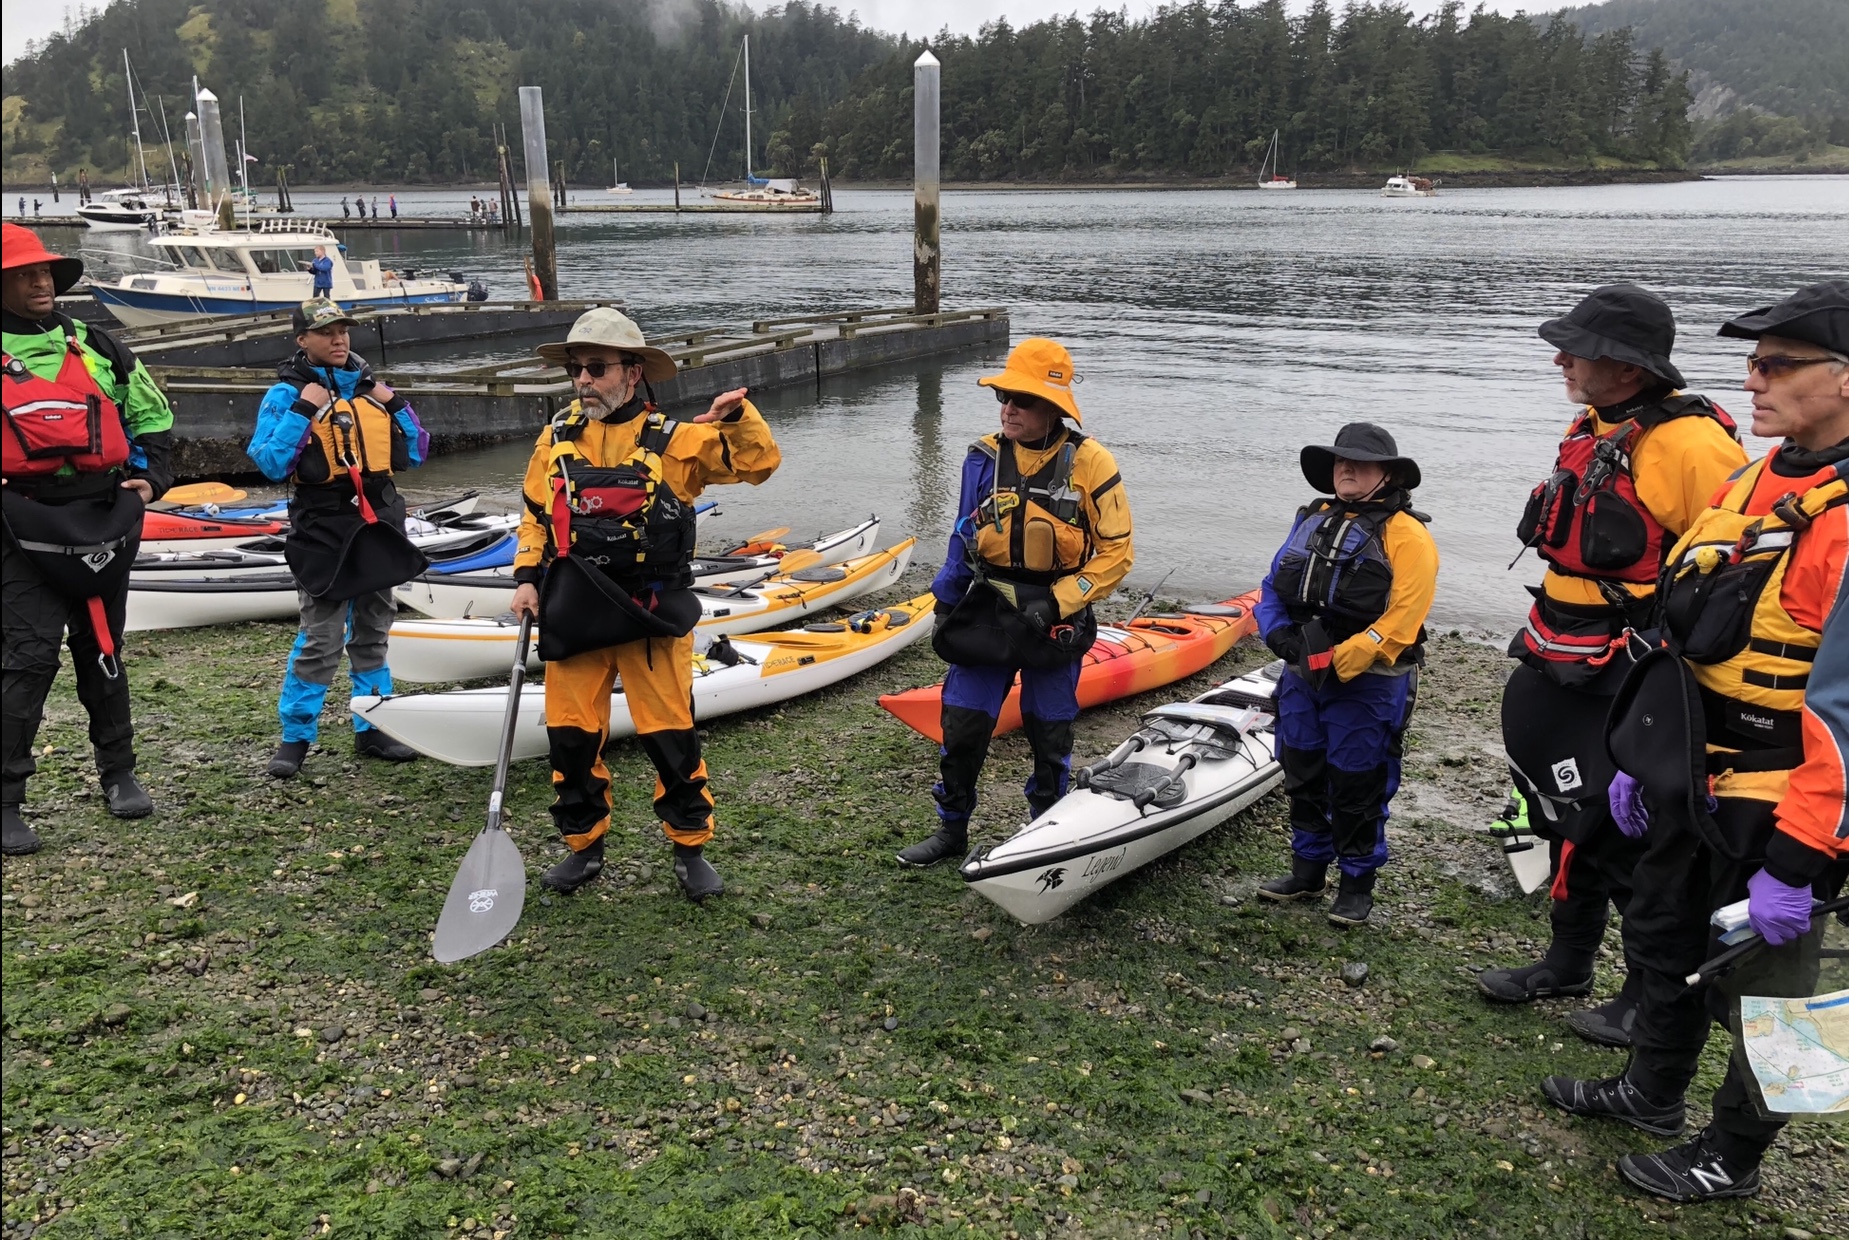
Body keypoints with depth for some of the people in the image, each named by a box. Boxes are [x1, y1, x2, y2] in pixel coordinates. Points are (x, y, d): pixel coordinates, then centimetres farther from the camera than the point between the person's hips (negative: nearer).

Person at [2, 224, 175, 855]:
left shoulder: (94, 346, 12)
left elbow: (152, 414, 21)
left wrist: (151, 477, 9)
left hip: (105, 520, 4)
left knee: (102, 650, 15)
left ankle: (119, 773, 27)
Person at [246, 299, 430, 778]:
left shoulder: (370, 387, 11)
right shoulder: (287, 394, -4)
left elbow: (415, 454, 13)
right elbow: (270, 463, -14)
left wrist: (396, 406, 0)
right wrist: (302, 410, -19)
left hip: (379, 525, 5)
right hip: (324, 534, -5)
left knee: (372, 634, 13)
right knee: (320, 641, -6)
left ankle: (371, 729, 23)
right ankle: (295, 736, 8)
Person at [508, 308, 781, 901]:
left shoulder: (675, 439, -4)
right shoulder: (555, 440, 7)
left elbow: (758, 461, -9)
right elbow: (535, 516, 17)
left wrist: (737, 416, -25)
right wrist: (527, 578, 7)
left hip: (652, 614, -3)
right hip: (572, 615, 3)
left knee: (670, 736, 2)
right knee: (571, 735, 9)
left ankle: (691, 847, 19)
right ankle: (584, 845, 27)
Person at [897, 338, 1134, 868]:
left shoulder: (1089, 463, -10)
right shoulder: (985, 457, 0)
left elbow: (1115, 553, -8)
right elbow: (963, 539, 10)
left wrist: (1056, 603, -15)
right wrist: (946, 601, 7)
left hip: (1057, 620, -2)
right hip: (989, 610, 3)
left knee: (1049, 734, 11)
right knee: (962, 724, 2)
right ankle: (951, 829, 21)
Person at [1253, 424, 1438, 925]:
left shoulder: (1405, 534, -9)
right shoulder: (1312, 520, 11)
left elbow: (1401, 619, -18)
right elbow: (1273, 586, 13)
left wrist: (1342, 659, -22)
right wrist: (1279, 634, -5)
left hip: (1367, 684, -6)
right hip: (1303, 677, 7)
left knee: (1357, 788, 4)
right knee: (1303, 776, 16)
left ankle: (1357, 884, 22)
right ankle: (1307, 870, 33)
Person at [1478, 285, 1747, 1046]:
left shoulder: (1690, 446, -20)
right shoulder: (1593, 432, 8)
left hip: (1631, 689, -9)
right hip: (1567, 674, 9)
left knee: (1622, 836, 0)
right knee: (1569, 818, 19)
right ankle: (1568, 964, 36)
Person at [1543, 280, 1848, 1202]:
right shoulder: (1757, 481, 6)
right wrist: (1640, 758, 15)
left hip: (1772, 812, -8)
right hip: (1692, 782, 9)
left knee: (1755, 983, 11)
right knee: (1663, 944, 24)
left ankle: (1732, 1159, 33)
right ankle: (1651, 1093, 46)